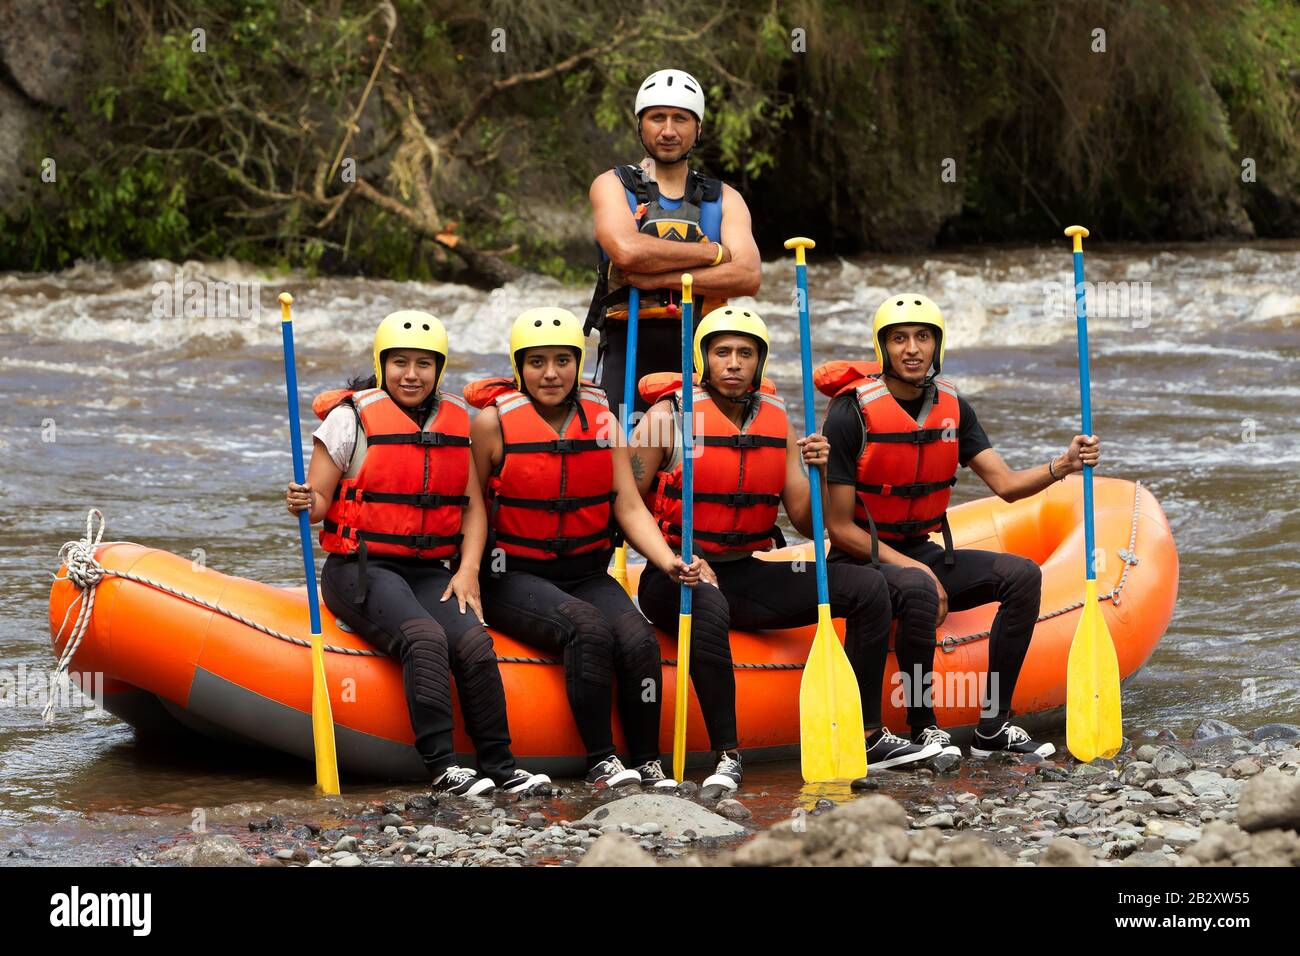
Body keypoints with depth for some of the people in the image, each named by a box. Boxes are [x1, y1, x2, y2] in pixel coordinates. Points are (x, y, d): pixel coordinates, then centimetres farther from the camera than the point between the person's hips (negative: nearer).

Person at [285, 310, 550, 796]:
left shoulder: (456, 422, 10)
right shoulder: (351, 417, -2)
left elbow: (473, 504, 12)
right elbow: (318, 502, -2)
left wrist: (467, 570, -1)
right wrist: (305, 503, -26)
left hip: (429, 572, 4)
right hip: (361, 569, -4)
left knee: (473, 642, -23)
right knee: (425, 636, -31)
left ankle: (499, 765, -20)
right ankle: (443, 768, -35)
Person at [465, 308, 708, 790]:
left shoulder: (602, 420, 7)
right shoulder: (494, 421, -4)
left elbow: (629, 507, 1)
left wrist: (668, 561, -15)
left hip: (587, 572, 4)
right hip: (514, 576, -4)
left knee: (638, 639, -24)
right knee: (589, 627, -31)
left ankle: (648, 763, -15)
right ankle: (601, 761, -26)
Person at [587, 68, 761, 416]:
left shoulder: (724, 199, 15)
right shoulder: (612, 186, 8)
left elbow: (747, 277, -3)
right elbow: (627, 251, -14)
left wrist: (659, 277, -11)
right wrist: (712, 252, -5)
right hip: (631, 349, -2)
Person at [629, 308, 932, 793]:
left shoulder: (777, 421, 7)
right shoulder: (669, 416, -8)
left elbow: (806, 524, 7)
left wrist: (818, 472, -12)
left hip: (746, 575, 6)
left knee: (868, 588, -7)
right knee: (708, 605, -41)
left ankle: (869, 736, -3)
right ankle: (727, 756, -33)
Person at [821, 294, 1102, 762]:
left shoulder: (952, 408, 4)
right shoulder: (853, 412, -15)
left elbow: (1005, 484, -1)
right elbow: (840, 527, -15)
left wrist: (1063, 465, -20)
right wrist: (913, 568, -21)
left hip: (921, 551, 7)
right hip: (864, 561, -7)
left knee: (1022, 575, -12)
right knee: (919, 590, -37)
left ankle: (993, 726, -10)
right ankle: (923, 727, -21)